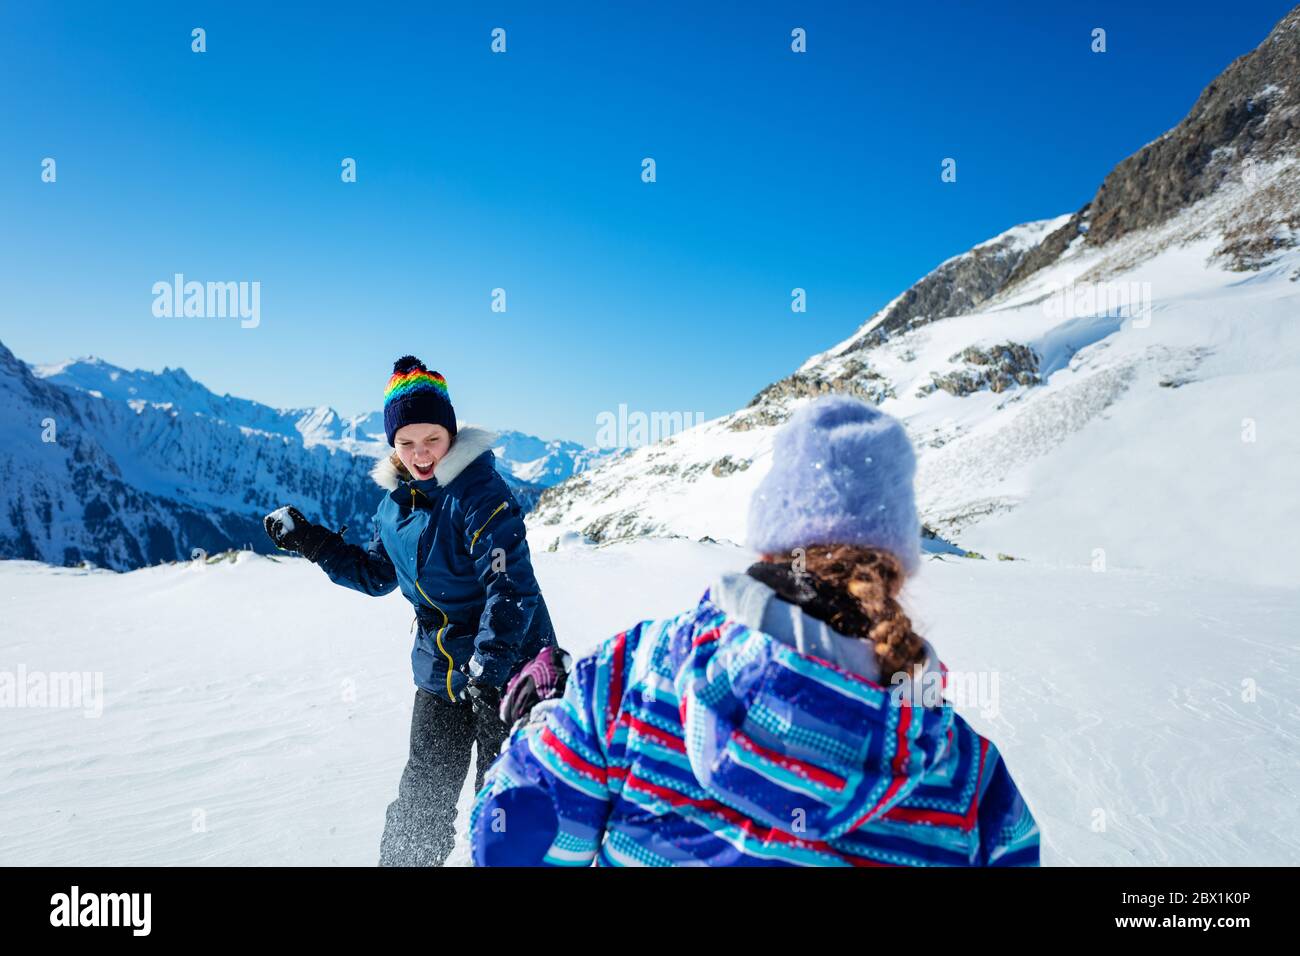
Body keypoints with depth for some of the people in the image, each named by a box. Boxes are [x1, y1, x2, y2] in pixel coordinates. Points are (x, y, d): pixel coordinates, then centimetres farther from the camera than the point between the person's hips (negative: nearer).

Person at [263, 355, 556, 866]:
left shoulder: (480, 491, -20)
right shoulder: (395, 502, 4)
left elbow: (512, 588, -25)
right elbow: (375, 574, 17)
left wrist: (487, 670, -30)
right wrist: (310, 541, 8)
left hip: (505, 671, -7)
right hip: (439, 673, 7)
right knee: (421, 799, 16)